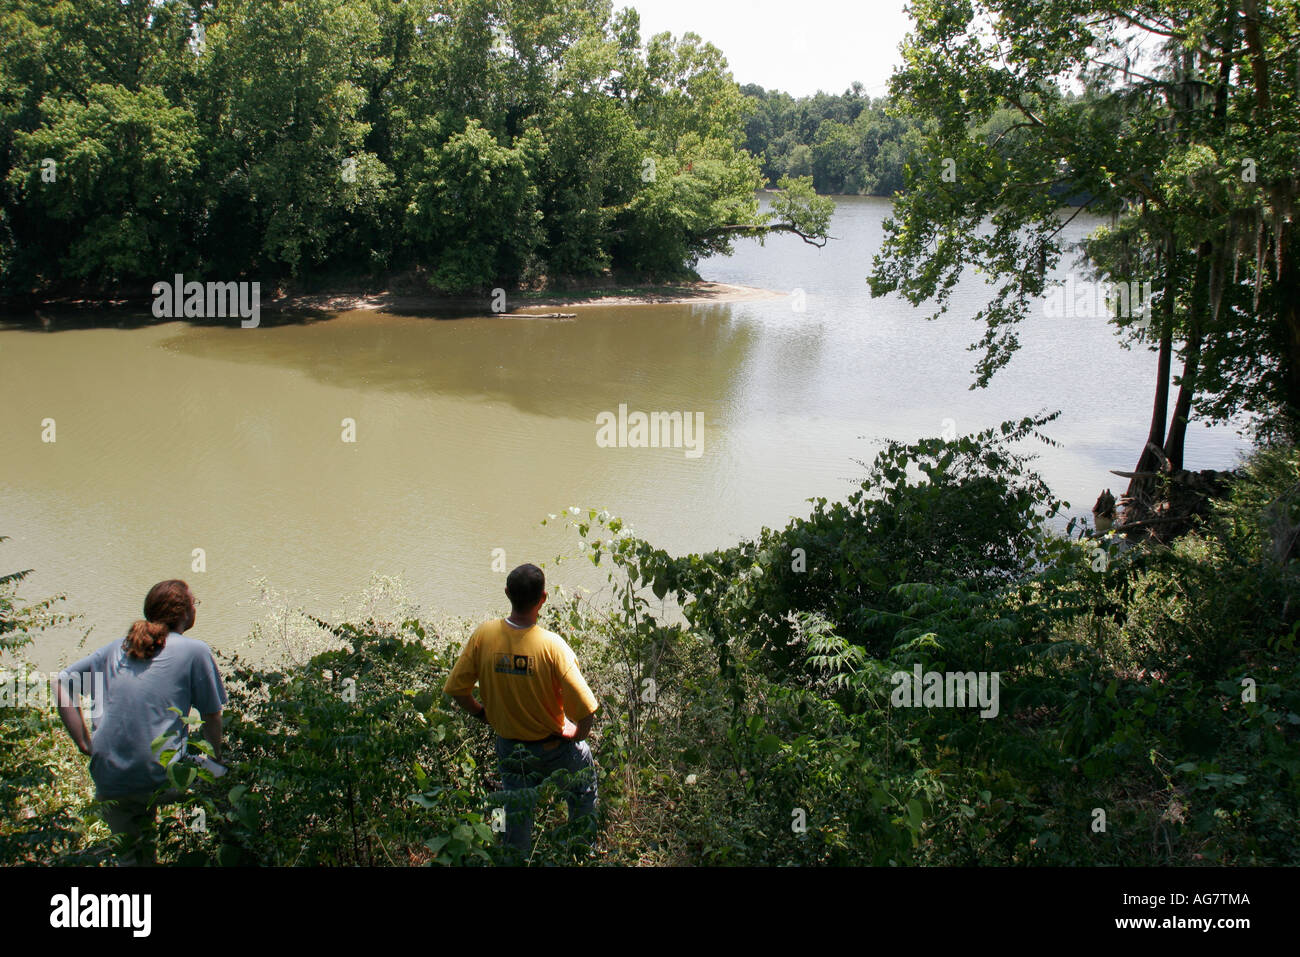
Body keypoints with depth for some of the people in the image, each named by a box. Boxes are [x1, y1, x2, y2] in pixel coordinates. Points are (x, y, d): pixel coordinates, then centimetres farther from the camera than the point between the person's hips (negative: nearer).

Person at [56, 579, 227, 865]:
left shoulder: (118, 648, 13)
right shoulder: (195, 651, -1)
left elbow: (63, 681, 10)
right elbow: (211, 716, 2)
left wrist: (84, 743, 8)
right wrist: (216, 759, 17)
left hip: (109, 782, 6)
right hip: (163, 779, -5)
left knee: (132, 855, 23)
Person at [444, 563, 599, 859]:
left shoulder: (484, 635, -19)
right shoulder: (552, 645, -28)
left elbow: (456, 688, -9)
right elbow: (585, 709, -28)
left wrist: (479, 712, 9)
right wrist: (579, 733, -6)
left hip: (509, 746, 2)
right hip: (554, 746, -2)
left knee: (517, 813, 25)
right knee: (583, 790, 28)